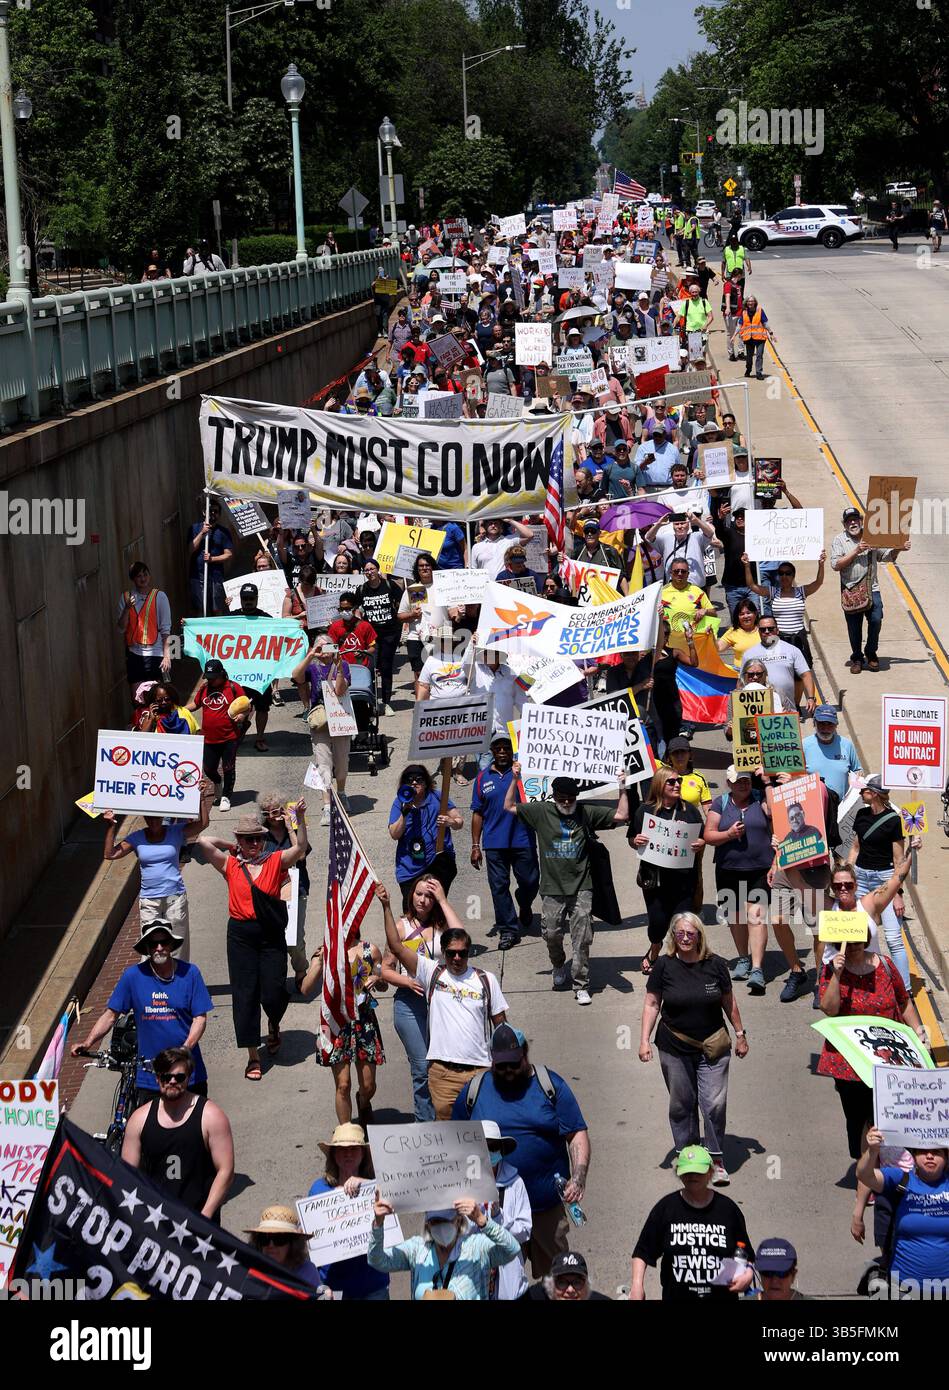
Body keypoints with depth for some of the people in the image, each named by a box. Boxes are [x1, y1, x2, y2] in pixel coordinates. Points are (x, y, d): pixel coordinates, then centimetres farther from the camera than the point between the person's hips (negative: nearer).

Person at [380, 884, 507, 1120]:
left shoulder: (486, 980, 6)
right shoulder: (432, 972, 4)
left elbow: (500, 1025, 12)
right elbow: (397, 947, -3)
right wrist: (386, 907, -10)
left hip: (480, 1070, 0)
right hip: (442, 1072, 0)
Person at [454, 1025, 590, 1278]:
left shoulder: (551, 1085, -1)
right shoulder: (473, 1090, 4)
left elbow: (577, 1135, -3)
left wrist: (578, 1178, -17)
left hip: (547, 1203, -1)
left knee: (553, 1274, 9)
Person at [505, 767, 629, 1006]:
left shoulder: (587, 814, 4)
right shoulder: (541, 812, 5)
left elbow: (621, 816, 6)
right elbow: (509, 807, 10)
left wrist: (622, 789, 0)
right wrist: (515, 779, 2)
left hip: (581, 889, -1)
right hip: (552, 889, 1)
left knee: (582, 939, -4)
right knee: (552, 935, 7)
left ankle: (580, 985, 4)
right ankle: (559, 967, 38)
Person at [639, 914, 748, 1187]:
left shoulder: (715, 965, -2)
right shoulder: (664, 966, -4)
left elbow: (729, 1002, 9)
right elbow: (652, 1004, 0)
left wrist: (740, 1034, 13)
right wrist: (644, 1040, -6)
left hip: (712, 1048, 0)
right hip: (674, 1049, 0)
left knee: (714, 1103, -5)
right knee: (681, 1104, 8)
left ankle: (717, 1161, 4)